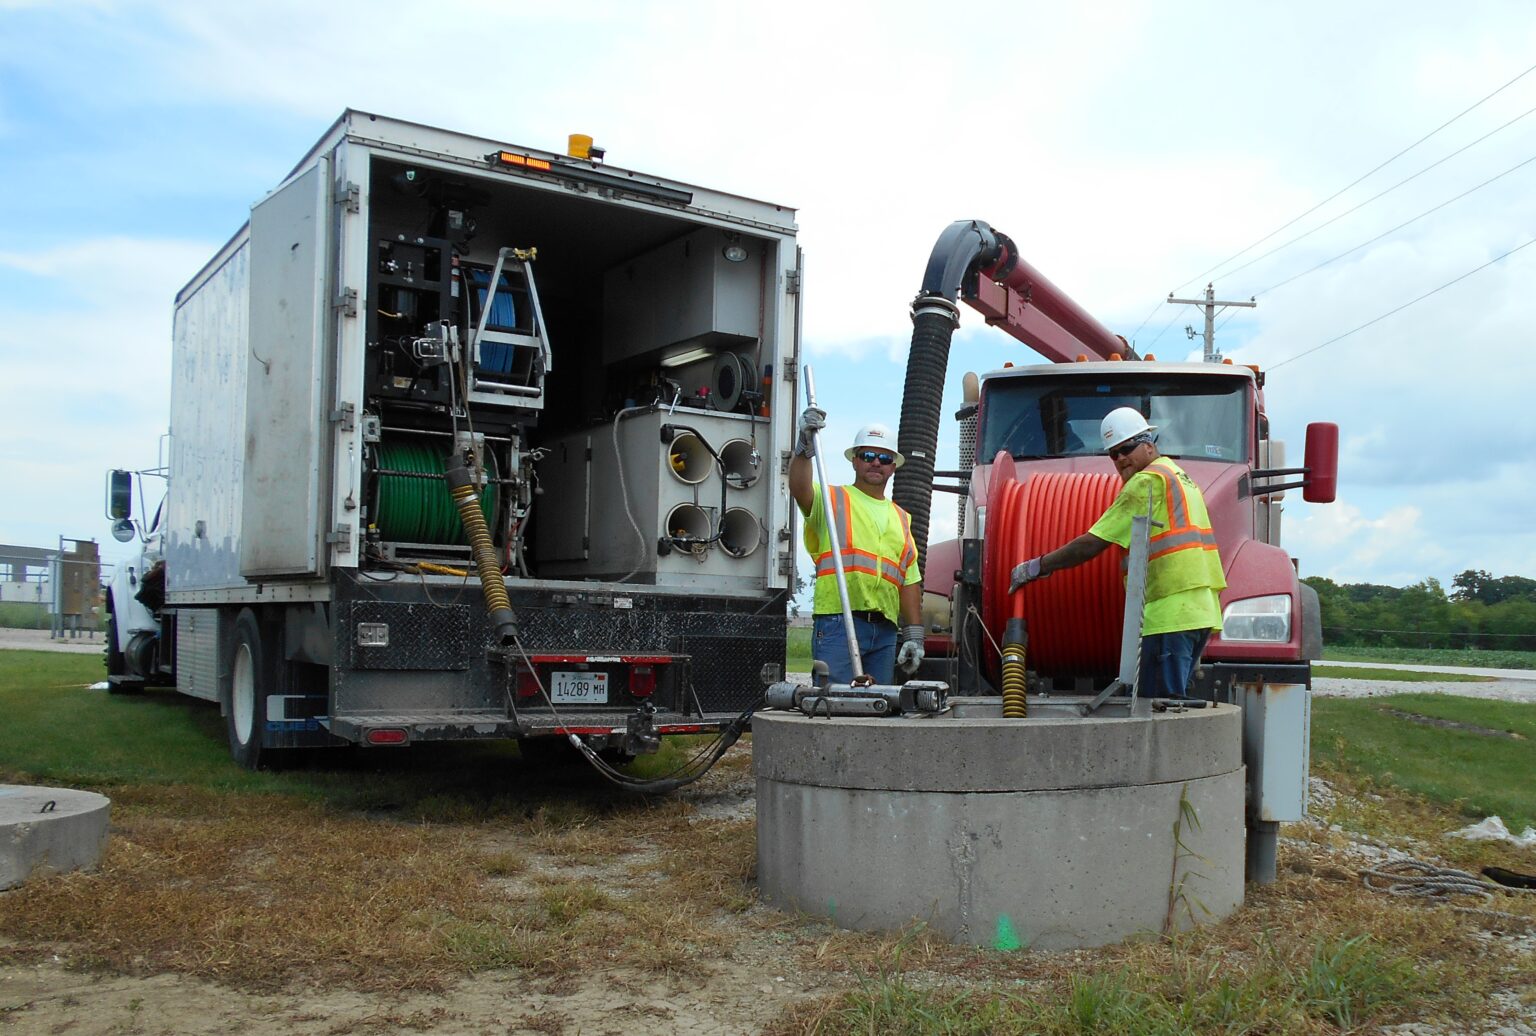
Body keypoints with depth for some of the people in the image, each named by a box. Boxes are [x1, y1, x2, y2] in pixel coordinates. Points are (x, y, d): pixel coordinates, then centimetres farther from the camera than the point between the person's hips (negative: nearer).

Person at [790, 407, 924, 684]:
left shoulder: (900, 518, 23)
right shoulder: (833, 499, 9)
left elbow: (910, 581, 20)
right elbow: (799, 489, -15)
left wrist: (914, 635, 13)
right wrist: (805, 446, -30)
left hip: (885, 630, 6)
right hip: (838, 622, -5)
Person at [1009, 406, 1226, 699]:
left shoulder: (1147, 481, -7)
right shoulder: (1180, 476, 24)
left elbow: (1092, 544, -10)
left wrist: (1037, 566, -3)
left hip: (1169, 613, -10)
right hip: (1201, 611, 10)